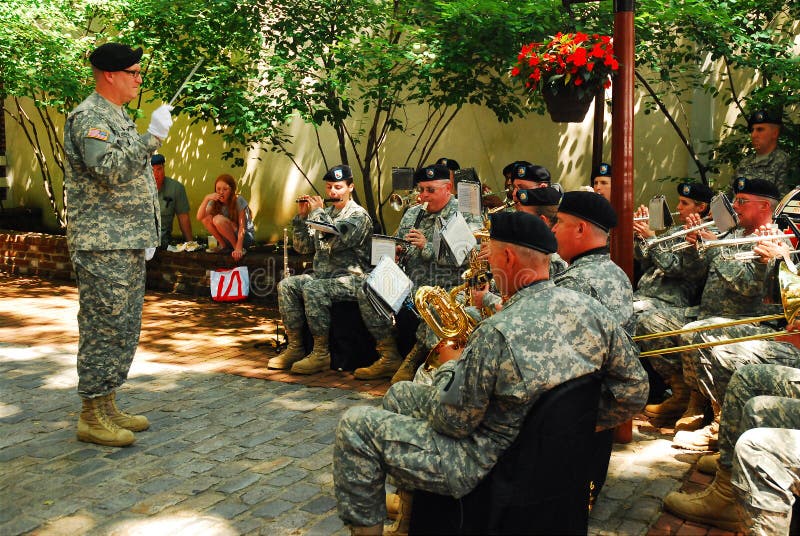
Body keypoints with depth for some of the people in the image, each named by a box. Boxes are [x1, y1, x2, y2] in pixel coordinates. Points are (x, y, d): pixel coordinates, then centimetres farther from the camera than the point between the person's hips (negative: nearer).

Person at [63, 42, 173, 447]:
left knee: (124, 329, 13)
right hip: (102, 246, -10)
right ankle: (91, 417, 3)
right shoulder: (89, 116, -11)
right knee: (104, 328, -6)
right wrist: (153, 137, -26)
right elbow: (110, 169, -26)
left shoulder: (118, 117, 21)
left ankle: (108, 406, 23)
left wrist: (146, 233, 22)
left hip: (128, 246, 10)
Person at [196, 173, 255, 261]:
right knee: (206, 218, -13)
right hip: (228, 237, 6)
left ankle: (238, 247, -17)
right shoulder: (214, 202, -4)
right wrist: (206, 199, -29)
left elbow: (242, 226, -23)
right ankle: (223, 245, -2)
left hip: (247, 237, -6)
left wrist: (238, 248, -35)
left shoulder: (238, 201, -18)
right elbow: (199, 218, -16)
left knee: (218, 219, -29)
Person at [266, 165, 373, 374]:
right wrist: (302, 216, 3)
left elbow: (336, 241, -24)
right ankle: (295, 348, -9)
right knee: (286, 285, -12)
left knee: (313, 289, -31)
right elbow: (302, 247, 14)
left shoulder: (359, 215, -6)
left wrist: (318, 212, -13)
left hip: (350, 278, -7)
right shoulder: (326, 213, 16)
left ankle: (322, 353, -23)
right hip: (322, 275, 8)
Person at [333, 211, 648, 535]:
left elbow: (452, 422, -22)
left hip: (489, 465, -8)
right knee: (399, 394, 23)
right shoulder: (592, 310, -10)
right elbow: (634, 390, -1)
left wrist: (448, 368, -3)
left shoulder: (497, 333, -31)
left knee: (355, 425, 0)